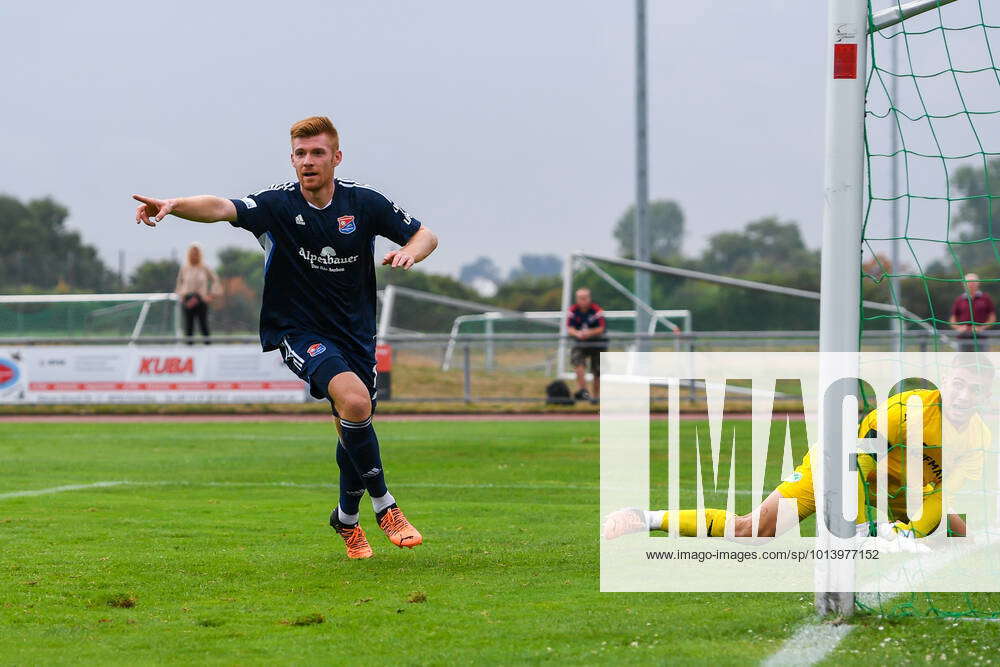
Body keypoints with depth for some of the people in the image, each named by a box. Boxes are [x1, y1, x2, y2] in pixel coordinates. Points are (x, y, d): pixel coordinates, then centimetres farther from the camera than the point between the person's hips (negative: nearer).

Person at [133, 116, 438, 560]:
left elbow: (425, 236, 6)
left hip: (355, 331, 4)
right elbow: (221, 208, -29)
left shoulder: (363, 203, -4)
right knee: (354, 401, -28)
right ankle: (383, 505, -13)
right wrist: (174, 206, -49)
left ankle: (346, 518, 36)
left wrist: (409, 252, -18)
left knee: (354, 430, 9)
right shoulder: (277, 205, -12)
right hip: (298, 332, -4)